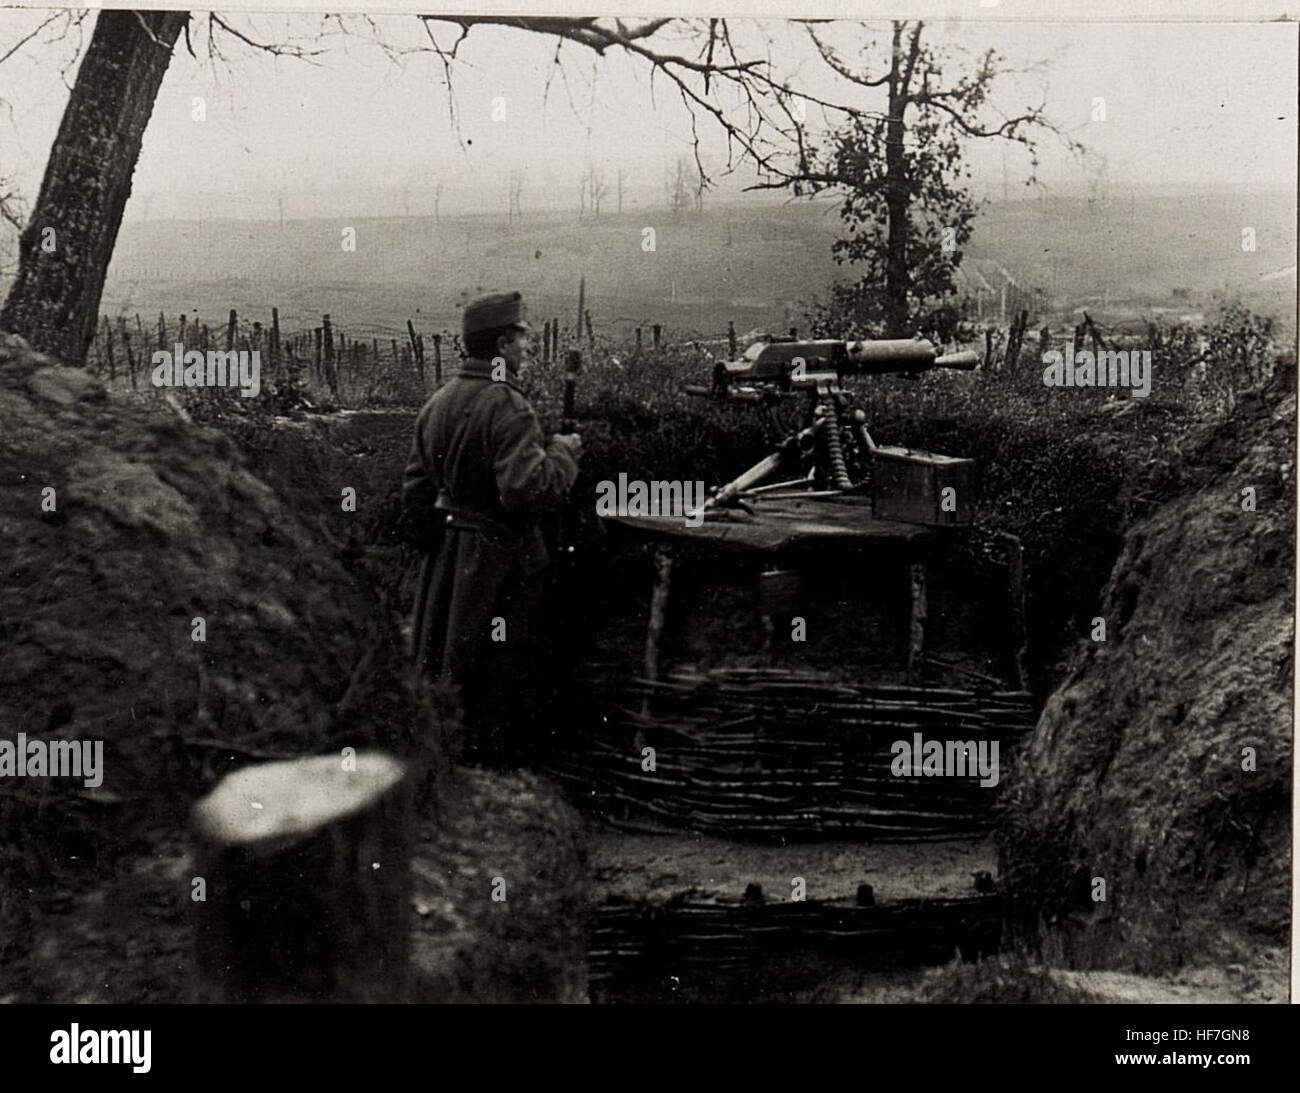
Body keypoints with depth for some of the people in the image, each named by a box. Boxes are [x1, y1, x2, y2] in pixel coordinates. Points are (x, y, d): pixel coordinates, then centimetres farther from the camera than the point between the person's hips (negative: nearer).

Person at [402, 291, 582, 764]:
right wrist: (563, 453, -14)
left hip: (445, 559, 9)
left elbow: (415, 489, 12)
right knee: (502, 677, 1)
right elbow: (529, 489, -29)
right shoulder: (507, 407, -20)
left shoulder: (438, 402, 7)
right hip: (498, 561, -8)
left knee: (445, 669, 18)